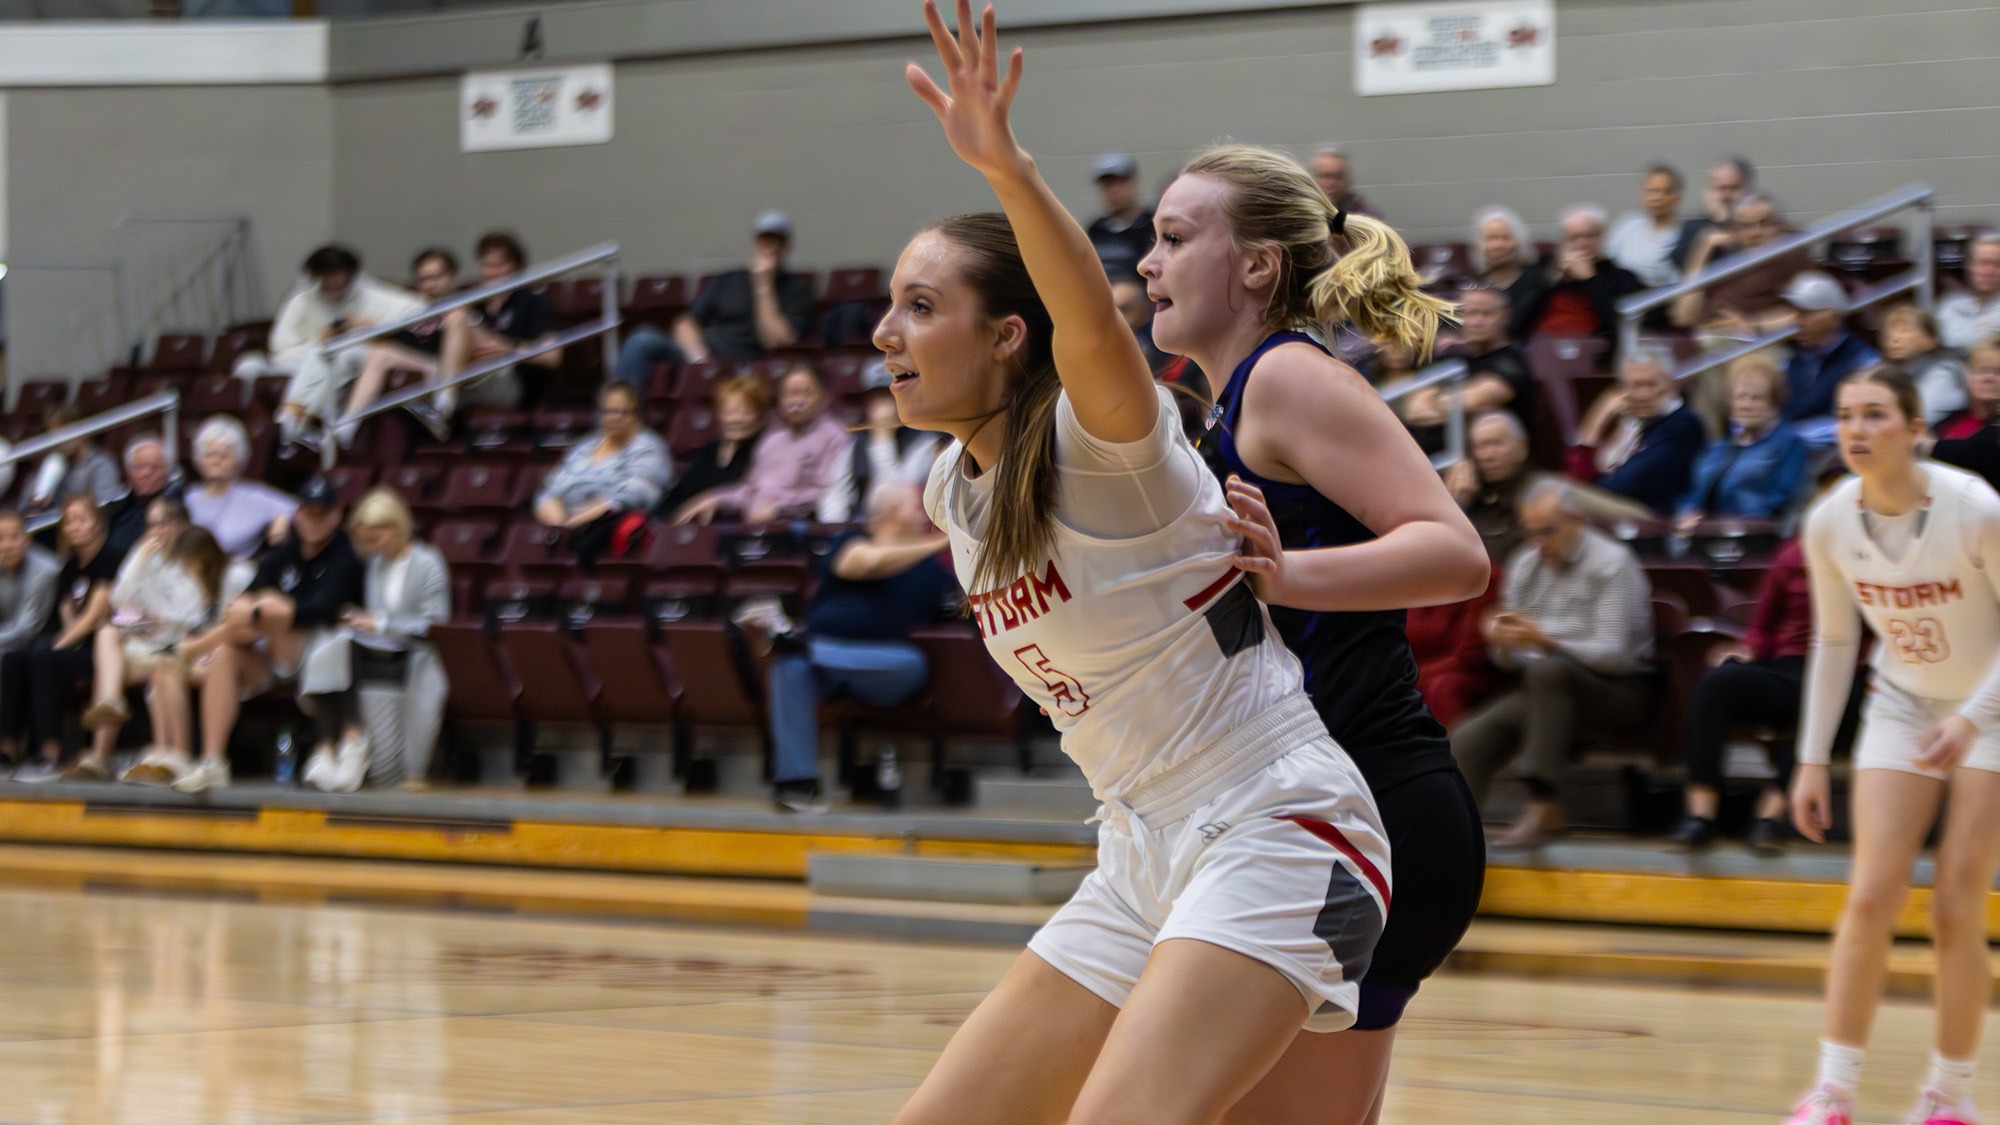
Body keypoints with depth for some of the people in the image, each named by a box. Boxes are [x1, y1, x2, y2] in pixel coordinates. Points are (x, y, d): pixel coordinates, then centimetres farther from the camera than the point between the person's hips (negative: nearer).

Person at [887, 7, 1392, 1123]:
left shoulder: (1106, 442, -13)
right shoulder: (953, 490, 11)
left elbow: (1095, 328, -36)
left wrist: (1007, 165, -51)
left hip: (1274, 835, -9)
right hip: (1143, 861, 9)